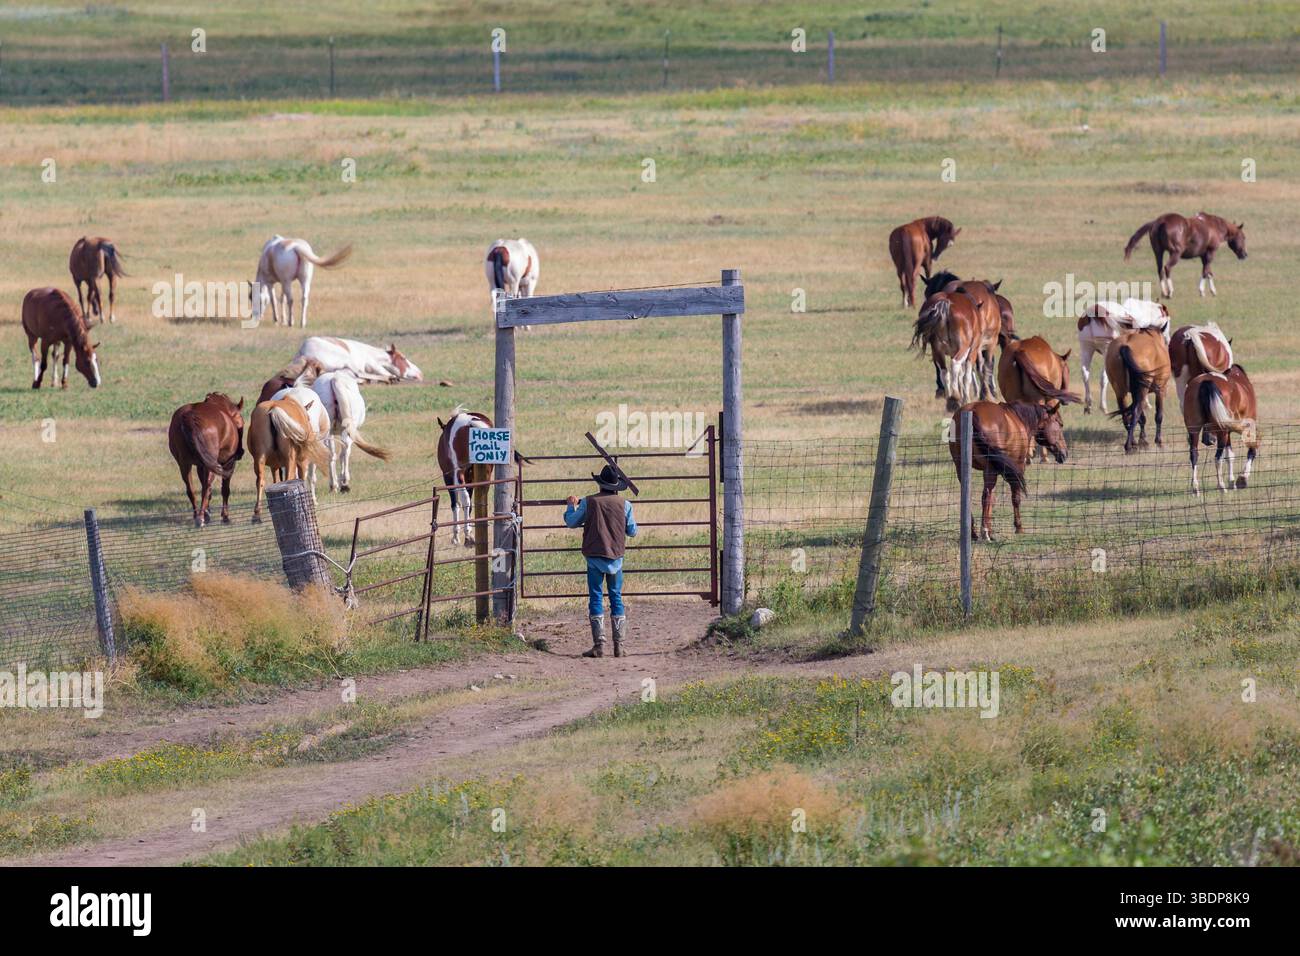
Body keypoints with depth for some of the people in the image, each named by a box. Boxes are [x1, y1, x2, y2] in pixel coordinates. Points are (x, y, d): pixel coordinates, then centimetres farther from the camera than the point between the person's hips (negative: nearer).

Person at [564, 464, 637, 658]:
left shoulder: (589, 502, -5)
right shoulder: (624, 504, -1)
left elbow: (571, 522, 6)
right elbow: (632, 531, 7)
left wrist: (572, 505, 25)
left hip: (595, 557, -2)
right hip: (616, 558, 2)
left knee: (596, 598, 2)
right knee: (616, 598, 10)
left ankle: (599, 645, -5)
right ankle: (619, 645, 7)